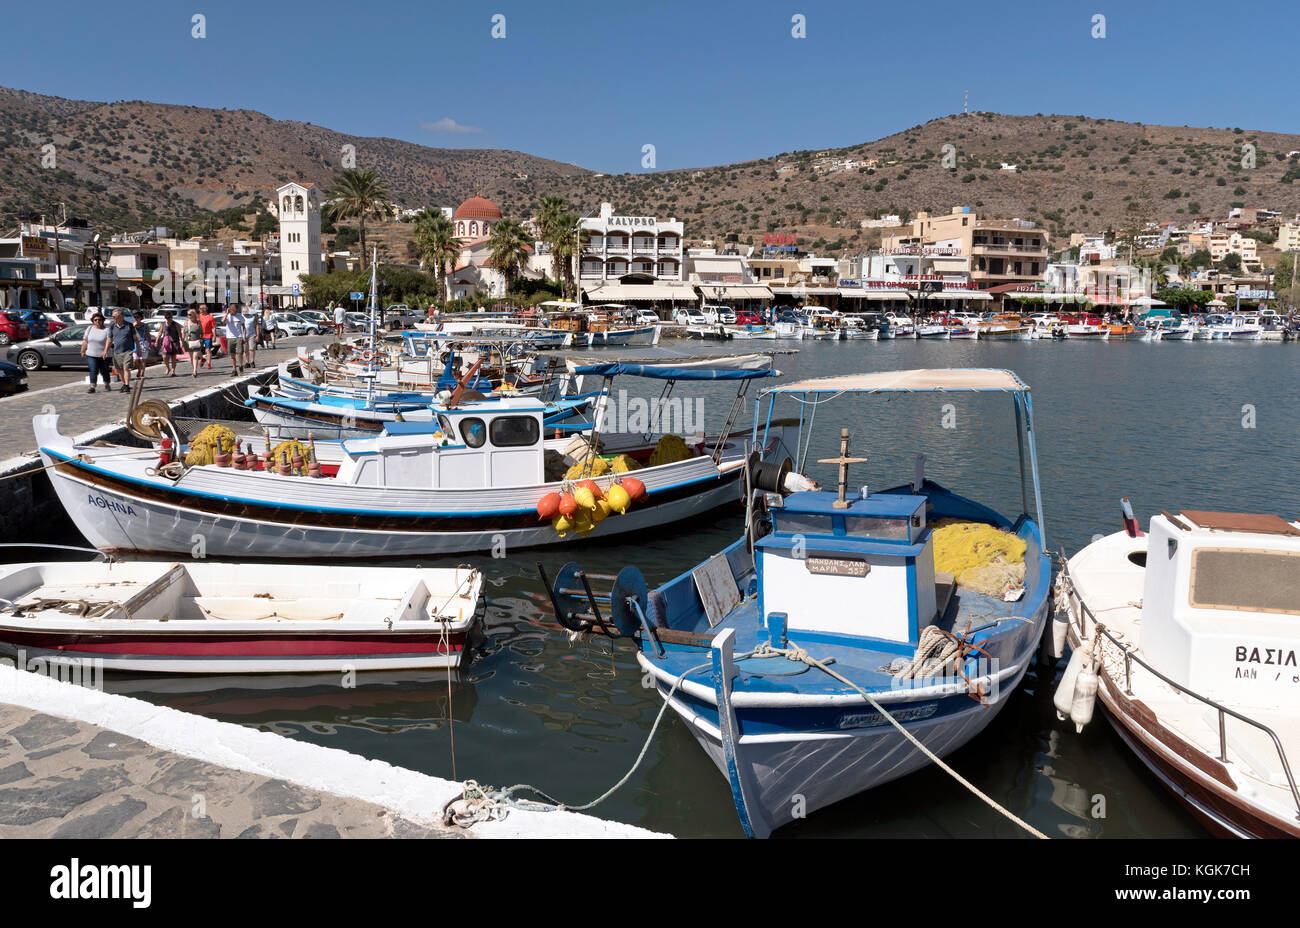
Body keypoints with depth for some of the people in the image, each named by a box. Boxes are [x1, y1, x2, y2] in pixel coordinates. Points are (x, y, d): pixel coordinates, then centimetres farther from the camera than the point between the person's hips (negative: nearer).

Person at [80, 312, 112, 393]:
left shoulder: (106, 330, -5)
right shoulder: (89, 328, 6)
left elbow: (109, 340, -19)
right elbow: (85, 341, 10)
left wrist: (105, 351, -32)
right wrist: (83, 351, 10)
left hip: (103, 355, -2)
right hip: (91, 355, 2)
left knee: (104, 371, 8)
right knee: (93, 371, -8)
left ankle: (107, 385, 29)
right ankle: (92, 387, -9)